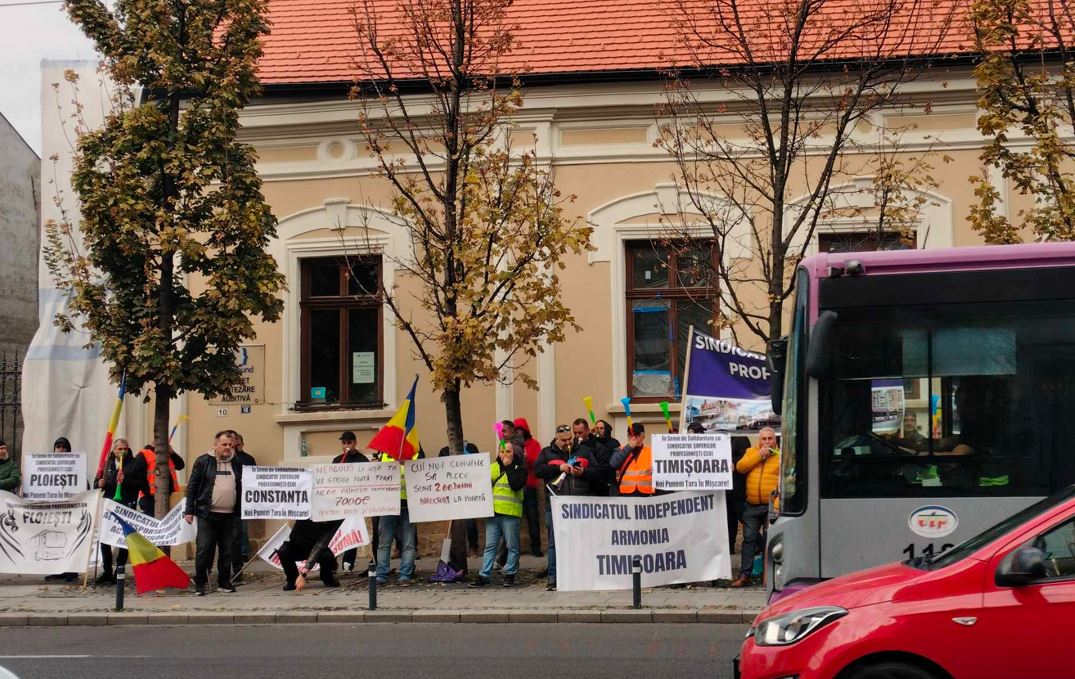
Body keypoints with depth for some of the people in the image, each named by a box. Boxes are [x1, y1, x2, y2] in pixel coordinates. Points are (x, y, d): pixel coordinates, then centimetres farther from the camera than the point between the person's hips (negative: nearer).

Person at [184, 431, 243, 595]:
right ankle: (200, 583, 3)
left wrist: (240, 512, 10)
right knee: (204, 549, -6)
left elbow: (241, 488, 15)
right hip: (207, 514, -4)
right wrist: (189, 511, -5)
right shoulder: (203, 462, 0)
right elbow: (192, 486, 0)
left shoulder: (237, 463, 11)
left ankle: (224, 581, 18)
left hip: (228, 515, 4)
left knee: (227, 550, 8)